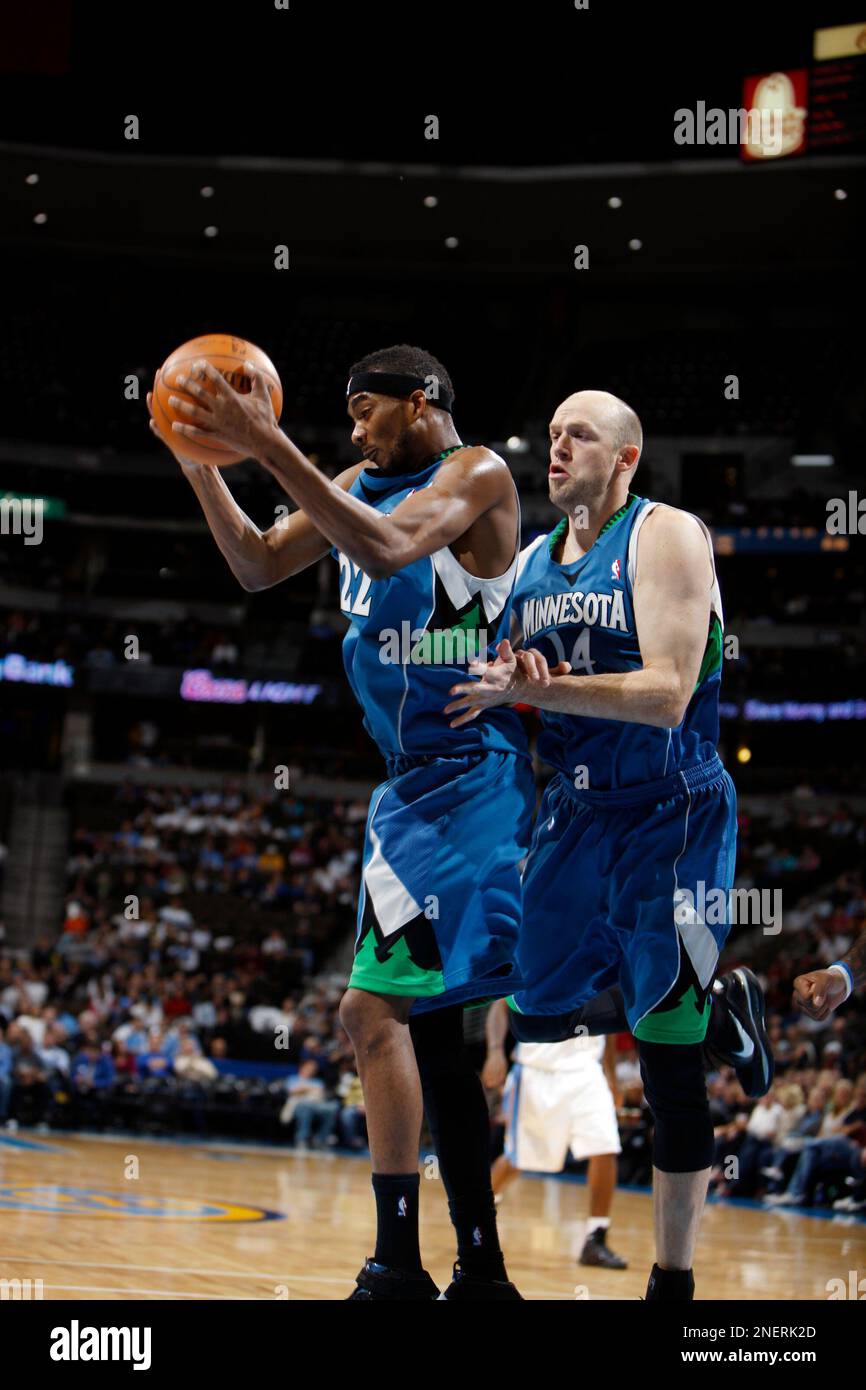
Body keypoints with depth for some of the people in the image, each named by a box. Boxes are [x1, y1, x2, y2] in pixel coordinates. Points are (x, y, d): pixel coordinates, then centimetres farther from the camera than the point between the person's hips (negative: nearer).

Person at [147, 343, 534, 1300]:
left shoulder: (478, 474, -11)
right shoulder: (363, 483, 15)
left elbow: (387, 549, -28)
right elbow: (257, 567, 15)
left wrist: (269, 447, -30)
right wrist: (201, 462, 0)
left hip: (468, 779, -10)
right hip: (413, 782, 10)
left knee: (373, 1005, -17)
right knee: (429, 1022, 11)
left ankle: (397, 1266, -14)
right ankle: (481, 1272, 18)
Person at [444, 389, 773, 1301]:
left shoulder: (665, 536, -12)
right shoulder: (532, 561, 10)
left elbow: (666, 695, -23)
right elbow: (507, 681, 15)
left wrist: (541, 686, -31)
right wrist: (496, 683, -9)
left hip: (667, 817, -7)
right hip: (574, 810, 7)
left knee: (667, 1055, -6)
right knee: (538, 1017, 11)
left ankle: (674, 1279, 6)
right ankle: (716, 1004, 34)